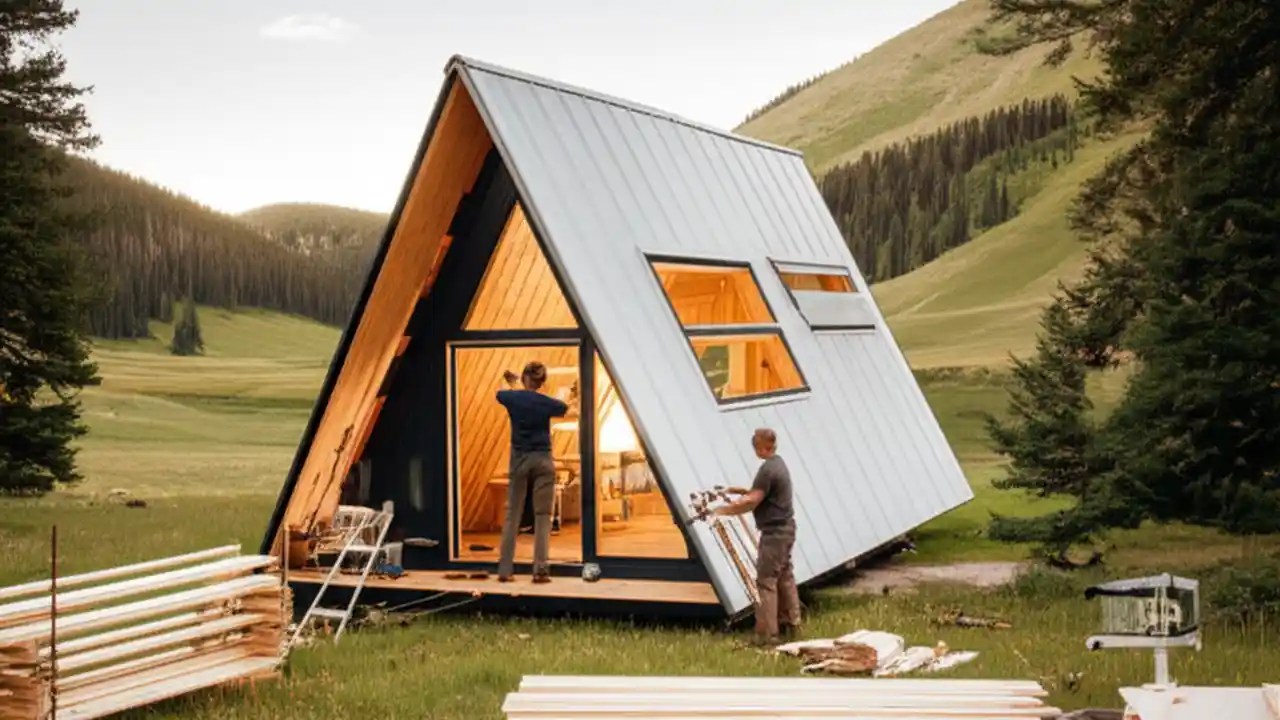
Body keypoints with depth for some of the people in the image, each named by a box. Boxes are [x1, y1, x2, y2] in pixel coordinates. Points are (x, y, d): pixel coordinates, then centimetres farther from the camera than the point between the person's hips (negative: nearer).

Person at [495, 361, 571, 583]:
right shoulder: (547, 403, -7)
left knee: (512, 515, 6)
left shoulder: (512, 397, -3)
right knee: (542, 516, 1)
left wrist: (512, 385, 43)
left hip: (519, 460, 2)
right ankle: (540, 570, -6)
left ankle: (505, 570, 3)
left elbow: (499, 393, 23)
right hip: (542, 460, -2)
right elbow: (565, 409, 16)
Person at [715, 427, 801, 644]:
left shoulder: (767, 469, -21)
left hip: (773, 532, -10)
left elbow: (751, 502, -21)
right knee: (785, 577, 18)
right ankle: (791, 623, 27)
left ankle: (766, 634, -6)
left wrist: (724, 510, -12)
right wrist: (742, 491, 13)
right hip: (786, 529, 10)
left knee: (766, 581, -7)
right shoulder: (779, 463, 11)